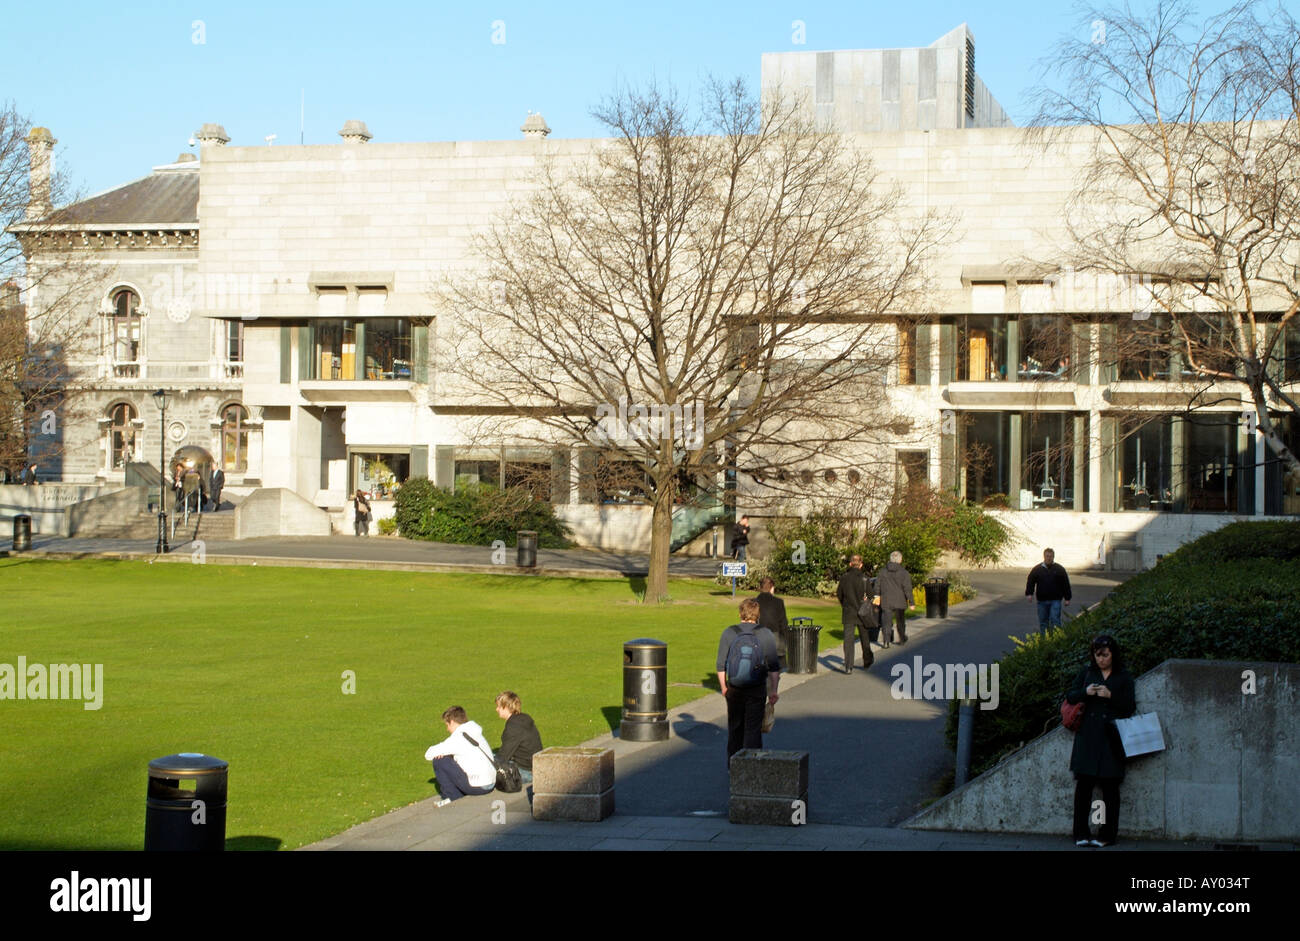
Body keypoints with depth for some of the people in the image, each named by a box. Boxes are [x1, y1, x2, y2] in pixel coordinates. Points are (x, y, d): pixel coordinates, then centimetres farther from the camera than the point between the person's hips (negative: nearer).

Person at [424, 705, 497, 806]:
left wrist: (441, 753, 14)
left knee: (439, 761, -1)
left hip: (476, 786, -9)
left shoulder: (457, 738, -10)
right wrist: (443, 753, 6)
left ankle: (452, 797, 5)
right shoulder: (478, 734, 15)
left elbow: (428, 755, -5)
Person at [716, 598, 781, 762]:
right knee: (753, 729, 3)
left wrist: (723, 687, 11)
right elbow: (774, 667, -7)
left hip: (734, 688, 1)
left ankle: (733, 764, 25)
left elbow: (721, 665, -2)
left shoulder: (729, 633, -4)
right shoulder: (766, 635, -6)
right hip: (757, 690, -1)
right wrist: (773, 691, 0)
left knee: (735, 727, 16)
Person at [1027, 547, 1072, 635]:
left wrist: (1067, 599, 4)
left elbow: (1065, 584, 6)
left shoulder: (1059, 569, 4)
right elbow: (1030, 582, 8)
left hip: (1055, 600, -2)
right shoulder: (1037, 569, 6)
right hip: (1042, 601, 2)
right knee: (1043, 621, 7)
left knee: (1055, 620, -10)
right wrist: (1029, 593, -7)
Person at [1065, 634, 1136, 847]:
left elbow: (1130, 707, 0)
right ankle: (1081, 833, 2)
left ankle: (1107, 834, 5)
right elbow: (1070, 697, 10)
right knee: (1083, 784, -3)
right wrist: (1085, 692, -9)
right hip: (1087, 736, 2)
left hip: (1110, 739, -2)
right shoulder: (1086, 673, 12)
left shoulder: (1124, 677, 6)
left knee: (1109, 786, -1)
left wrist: (1111, 695, -15)